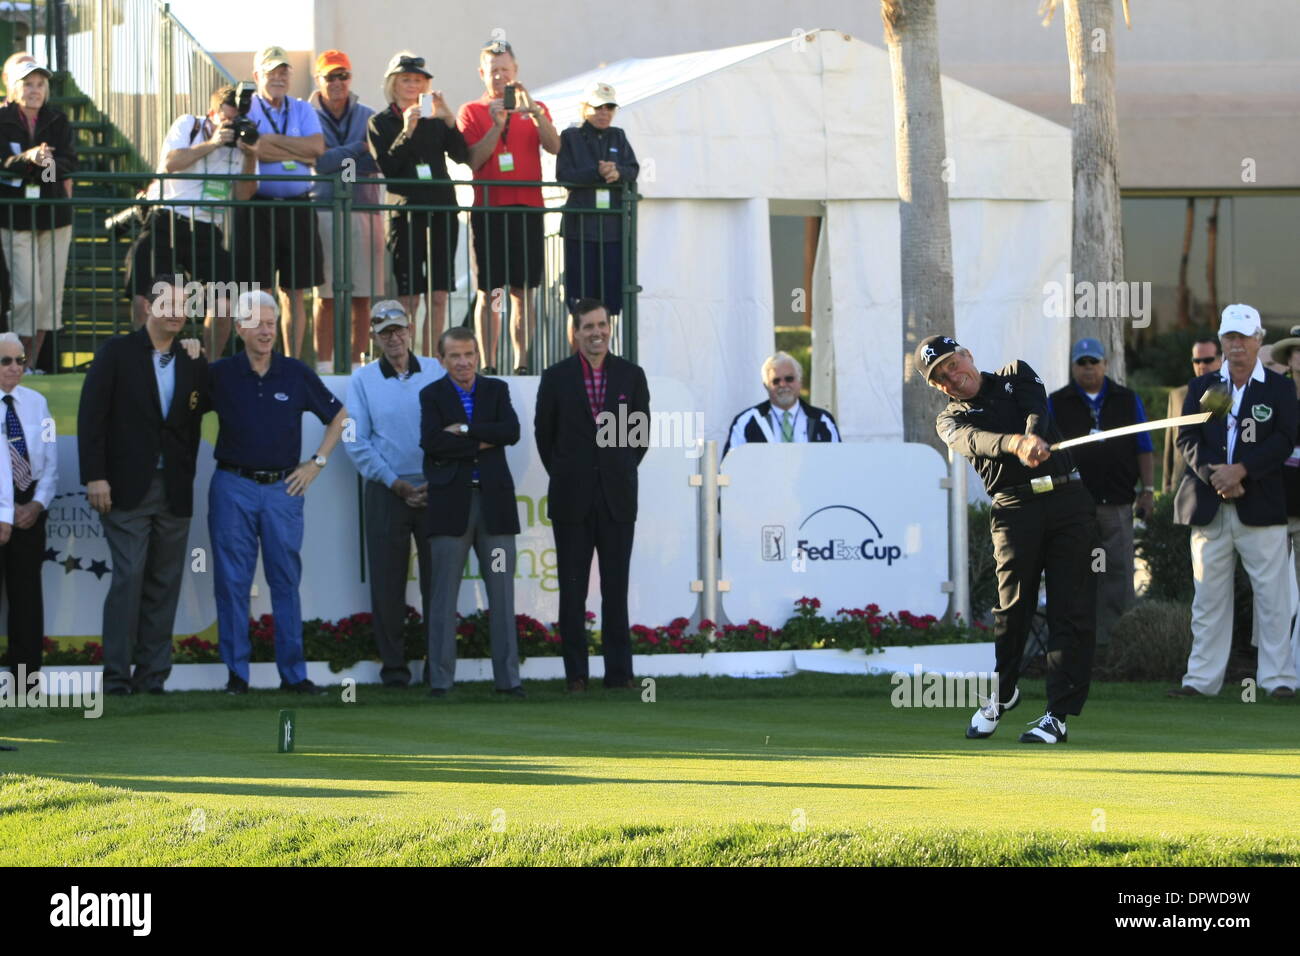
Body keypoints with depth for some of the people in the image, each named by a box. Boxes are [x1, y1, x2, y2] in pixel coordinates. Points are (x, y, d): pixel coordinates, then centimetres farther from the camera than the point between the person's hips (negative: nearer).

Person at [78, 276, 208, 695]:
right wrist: (95, 477, -11)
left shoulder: (193, 365, 10)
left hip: (175, 493, 4)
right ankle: (116, 676, -7)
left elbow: (195, 420, 14)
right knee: (129, 577, -10)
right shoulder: (117, 353, -1)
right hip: (127, 488, -4)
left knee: (164, 585, 3)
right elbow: (91, 416, -4)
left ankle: (151, 676, 7)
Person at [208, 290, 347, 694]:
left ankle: (293, 672, 7)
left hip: (283, 489, 1)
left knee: (286, 581, 3)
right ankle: (237, 672, 6)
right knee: (232, 581, 0)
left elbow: (338, 416, 15)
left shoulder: (296, 374, 3)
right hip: (233, 486, -1)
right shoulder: (219, 374, 0)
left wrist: (316, 463, 8)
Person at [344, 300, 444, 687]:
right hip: (386, 492, 0)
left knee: (437, 577, 1)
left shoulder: (436, 372, 6)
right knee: (387, 580, 0)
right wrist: (395, 484, -7)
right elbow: (356, 442, 0)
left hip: (435, 490, 0)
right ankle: (393, 662, 7)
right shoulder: (363, 380, 4)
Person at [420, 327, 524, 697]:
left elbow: (512, 432, -6)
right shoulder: (432, 395, 5)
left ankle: (508, 678, 6)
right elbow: (432, 441, -13)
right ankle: (440, 679, 2)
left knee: (502, 593, 2)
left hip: (494, 501, 2)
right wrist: (481, 444, -11)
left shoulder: (497, 390, 11)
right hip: (450, 504, -2)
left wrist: (465, 430, -12)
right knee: (444, 594, -1)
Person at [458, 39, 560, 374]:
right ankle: (488, 365, -3)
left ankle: (521, 363, 3)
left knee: (523, 290, 1)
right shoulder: (472, 112, 7)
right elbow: (474, 161, -5)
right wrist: (497, 124, -15)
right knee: (489, 291, -3)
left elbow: (553, 146, -4)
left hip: (527, 207, 2)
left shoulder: (534, 110, 13)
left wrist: (533, 112, -16)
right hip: (489, 207, -2)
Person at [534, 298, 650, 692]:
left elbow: (641, 431, 12)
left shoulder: (631, 375, 4)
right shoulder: (556, 378, 1)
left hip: (617, 498, 0)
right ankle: (576, 672, 5)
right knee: (572, 589, 2)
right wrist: (564, 477, 8)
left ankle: (619, 671, 5)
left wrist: (622, 473, 9)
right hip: (572, 498, 0)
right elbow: (544, 433, 9)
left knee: (616, 587, 2)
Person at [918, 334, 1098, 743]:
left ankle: (1058, 714, -5)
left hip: (1068, 498, 1)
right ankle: (1001, 692, 19)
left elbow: (1037, 408, -7)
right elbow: (975, 443, -15)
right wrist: (1015, 443, -37)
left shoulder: (1016, 375, 15)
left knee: (1071, 610, -5)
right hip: (1015, 507, 0)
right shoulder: (951, 420, 9)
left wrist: (1034, 437, -31)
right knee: (1013, 606, -6)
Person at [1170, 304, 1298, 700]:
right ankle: (1202, 677, 9)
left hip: (1261, 504, -2)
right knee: (1209, 595, 5)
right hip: (1209, 505, 2)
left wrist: (1240, 470, -15)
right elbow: (1187, 439, 3)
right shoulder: (1201, 387, 13)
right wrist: (1213, 475, -13)